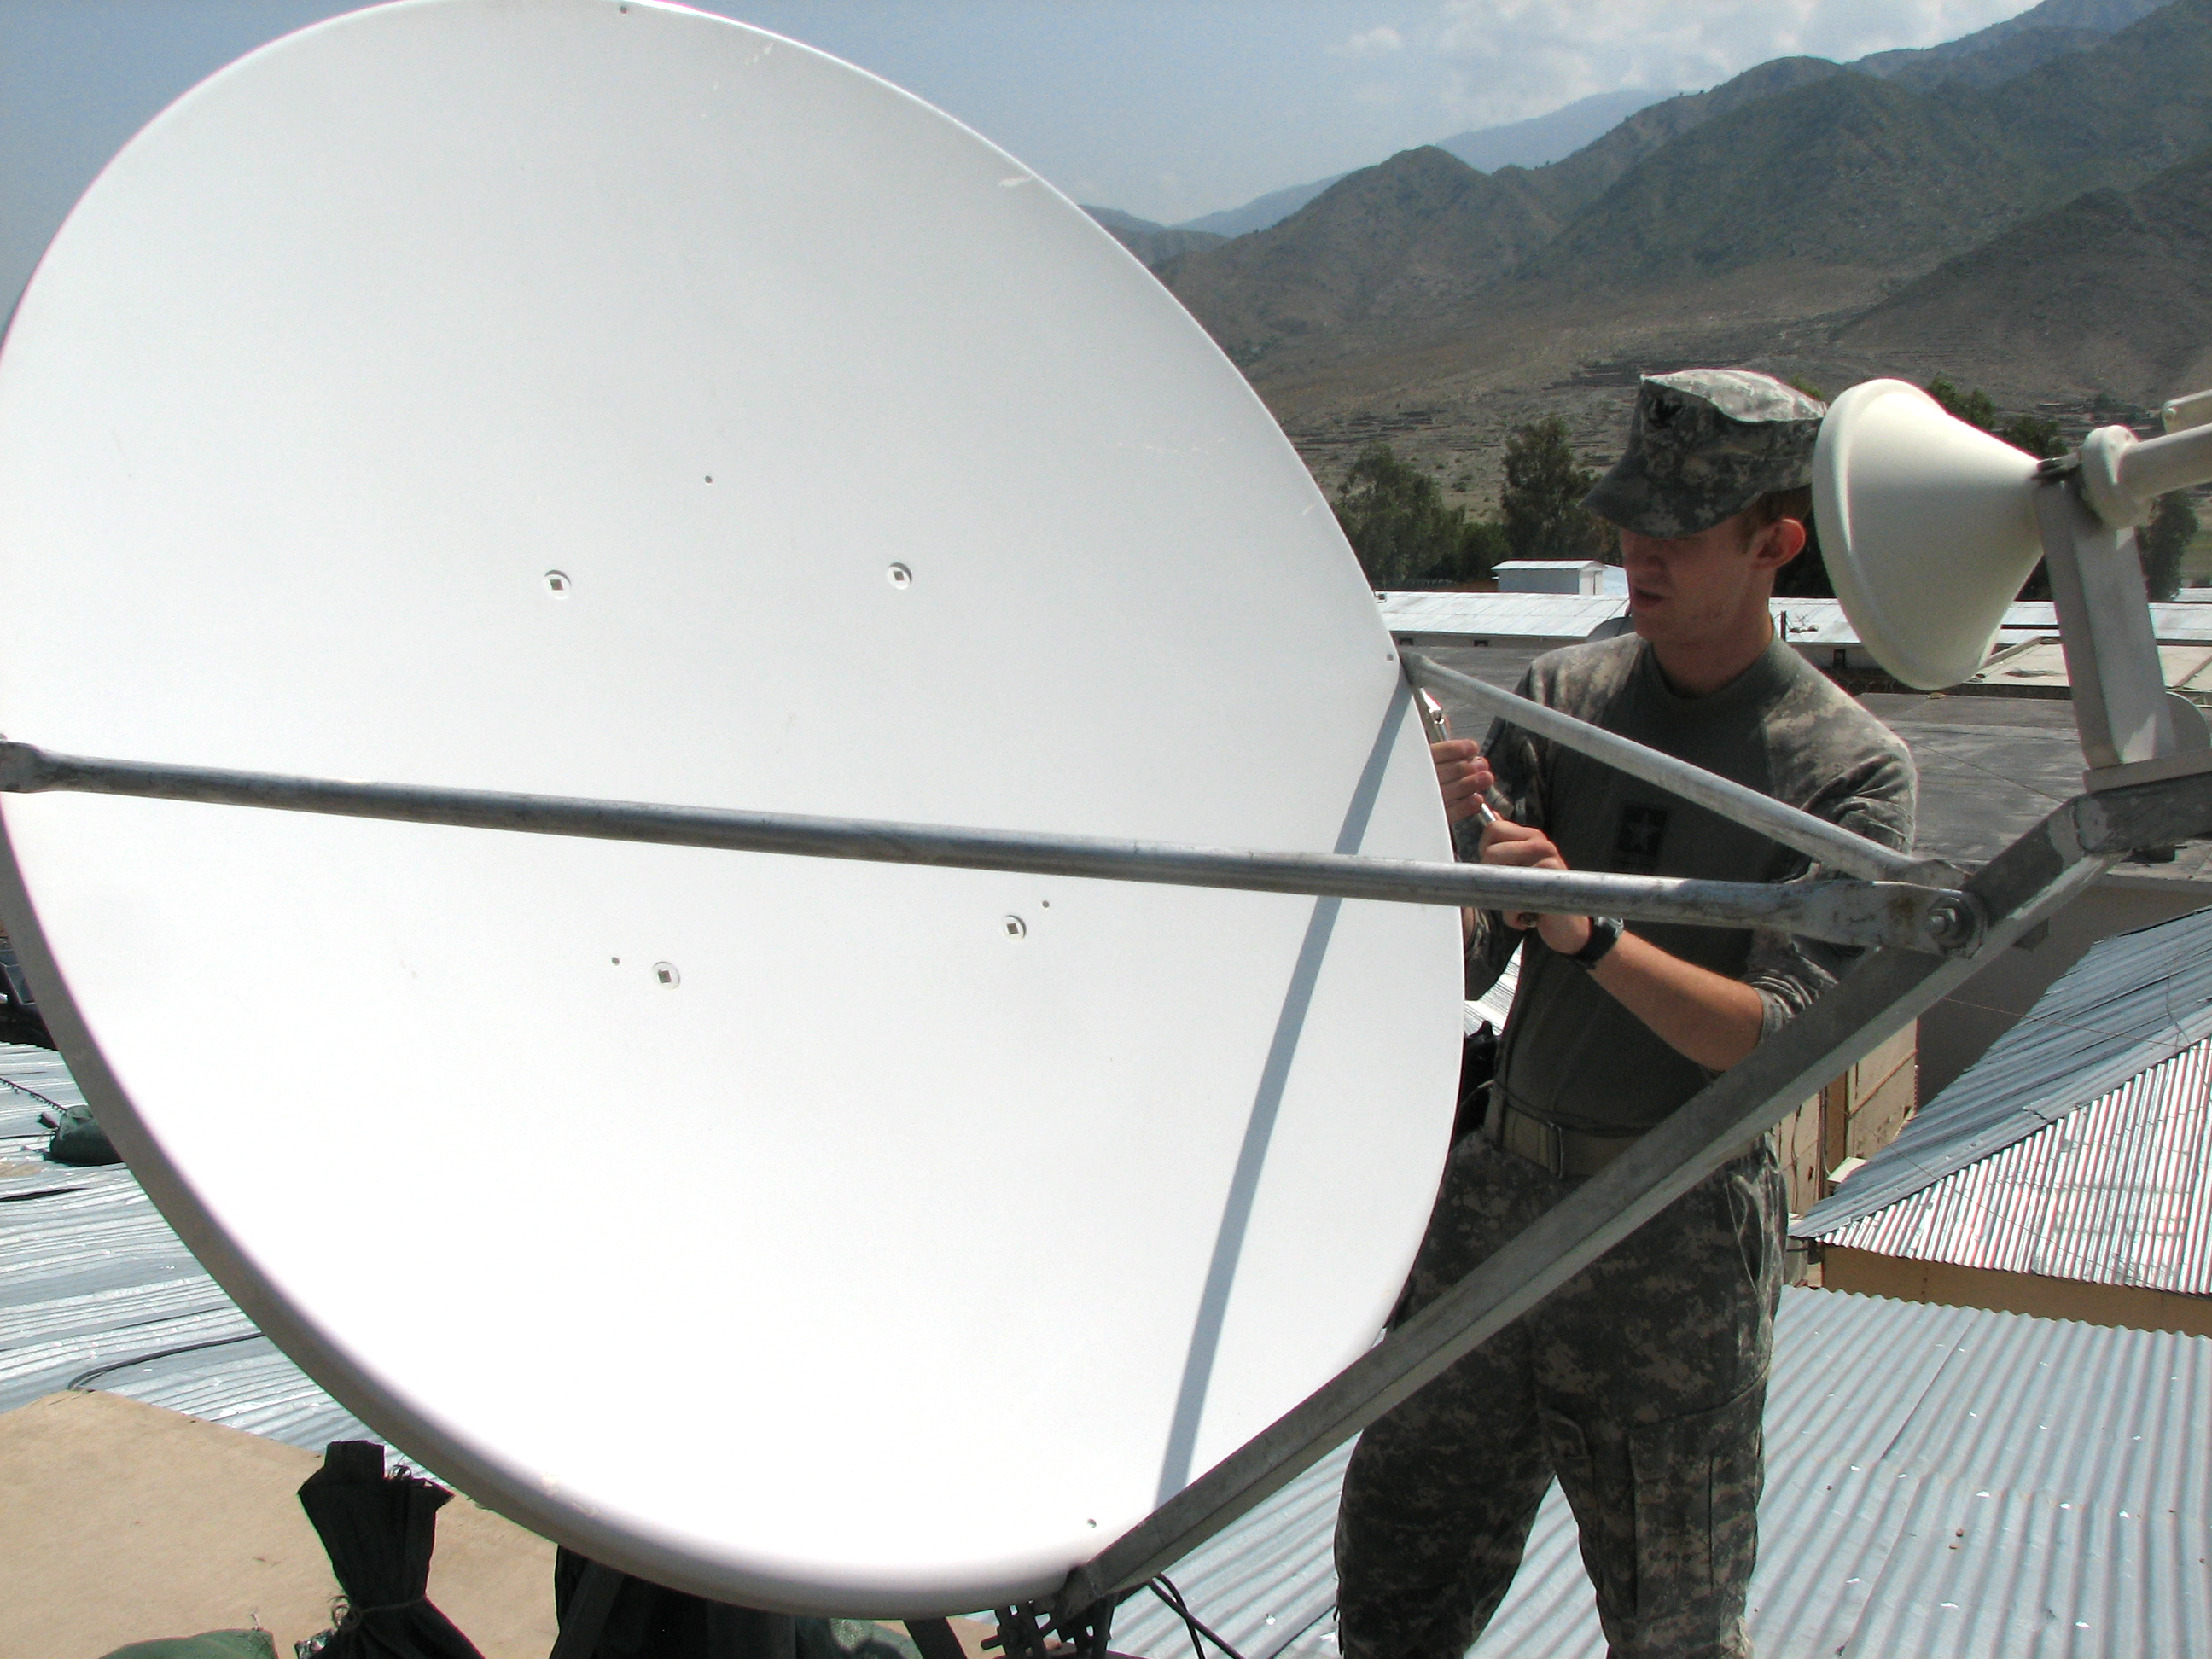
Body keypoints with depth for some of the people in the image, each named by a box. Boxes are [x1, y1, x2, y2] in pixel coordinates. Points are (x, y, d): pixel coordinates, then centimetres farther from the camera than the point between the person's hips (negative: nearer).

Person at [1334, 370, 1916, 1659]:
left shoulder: (1853, 767, -7)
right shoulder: (1560, 699, 3)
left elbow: (1780, 1039, -17)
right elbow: (1461, 968, 0)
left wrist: (1589, 932, -31)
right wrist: (1440, 844, -21)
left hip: (1682, 1237, -3)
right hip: (1504, 1187, 4)